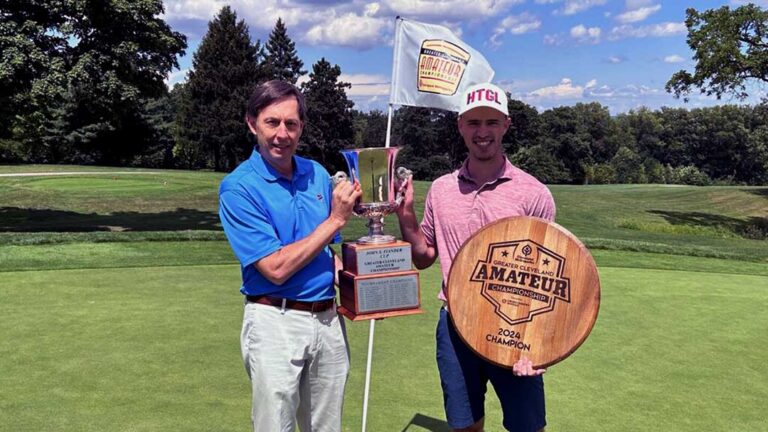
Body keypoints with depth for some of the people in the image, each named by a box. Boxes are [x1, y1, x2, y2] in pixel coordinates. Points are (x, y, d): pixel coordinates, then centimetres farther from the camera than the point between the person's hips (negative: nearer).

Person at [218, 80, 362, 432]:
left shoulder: (318, 175, 6)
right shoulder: (238, 188, -12)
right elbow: (276, 268, -18)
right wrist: (336, 219, -16)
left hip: (328, 319, 6)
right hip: (276, 322, -5)